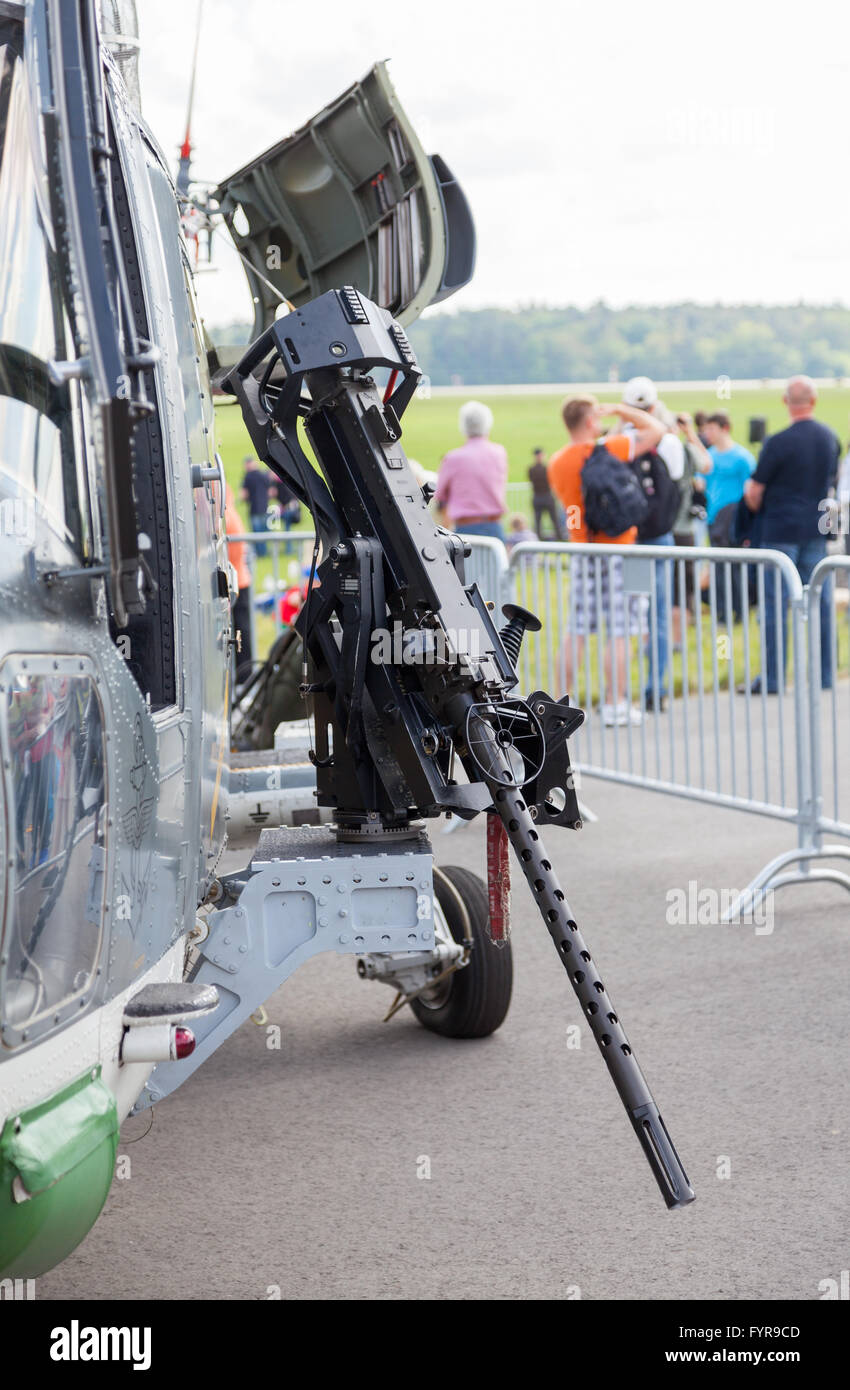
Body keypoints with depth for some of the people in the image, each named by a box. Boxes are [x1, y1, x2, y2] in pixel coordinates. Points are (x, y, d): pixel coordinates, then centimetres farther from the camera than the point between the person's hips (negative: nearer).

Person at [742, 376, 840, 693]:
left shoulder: (777, 443, -14)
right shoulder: (831, 439, 4)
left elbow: (754, 494, -9)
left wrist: (753, 499, 13)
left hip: (781, 532, -5)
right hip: (817, 531, 5)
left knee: (775, 606, -1)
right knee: (820, 604, 9)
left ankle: (772, 677, 0)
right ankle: (825, 674, 12)